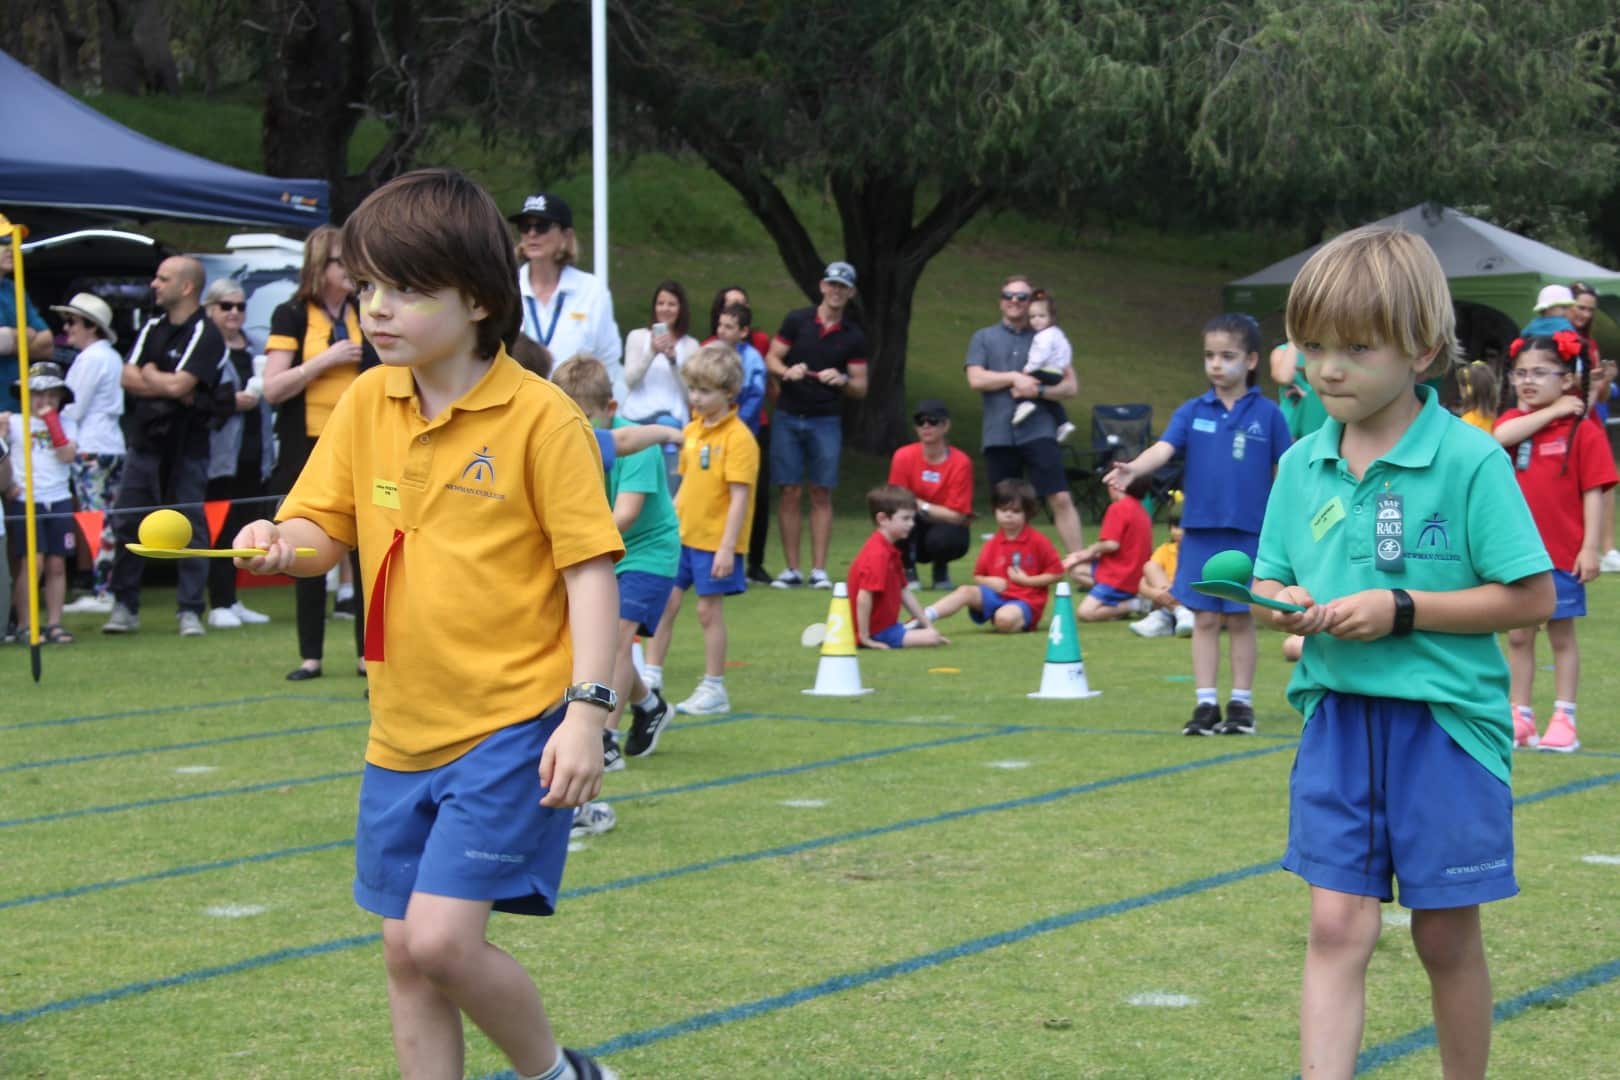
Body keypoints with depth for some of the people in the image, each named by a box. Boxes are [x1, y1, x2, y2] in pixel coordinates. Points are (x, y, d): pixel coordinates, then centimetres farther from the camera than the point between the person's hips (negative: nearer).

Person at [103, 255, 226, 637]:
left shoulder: (205, 334, -9)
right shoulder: (152, 328, 12)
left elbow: (179, 384, -20)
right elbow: (127, 377, 3)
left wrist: (148, 376, -2)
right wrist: (166, 385, -11)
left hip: (186, 447, -6)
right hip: (144, 439, 6)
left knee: (190, 529, -1)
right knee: (126, 523, 5)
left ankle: (190, 610, 4)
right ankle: (124, 607, 12)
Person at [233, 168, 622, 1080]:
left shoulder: (540, 417, -12)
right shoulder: (366, 404, 4)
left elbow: (590, 567, -11)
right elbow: (325, 532, 8)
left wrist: (587, 709, -18)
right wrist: (278, 546, -16)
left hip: (512, 725, -6)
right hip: (405, 730, 7)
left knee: (442, 940, -14)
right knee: (406, 953, 10)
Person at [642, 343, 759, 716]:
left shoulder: (738, 438, -14)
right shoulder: (691, 430, 9)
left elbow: (740, 497, -17)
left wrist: (727, 547, -21)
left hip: (715, 541, -7)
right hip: (682, 535, 7)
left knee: (709, 609, 0)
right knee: (664, 603, 6)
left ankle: (714, 690, 10)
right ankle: (651, 678, 14)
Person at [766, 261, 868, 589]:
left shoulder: (854, 336, 5)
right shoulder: (797, 320, 3)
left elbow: (861, 387, 6)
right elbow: (771, 358, 3)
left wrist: (843, 380, -15)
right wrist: (787, 371, -17)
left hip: (826, 420, 0)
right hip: (788, 417, 0)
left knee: (821, 494, -2)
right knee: (789, 491, 0)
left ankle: (818, 569, 2)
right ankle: (792, 569, 6)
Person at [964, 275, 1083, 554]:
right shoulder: (983, 338, 13)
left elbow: (1070, 386, 7)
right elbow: (976, 379, -1)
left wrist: (1038, 390, -9)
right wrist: (1014, 378, -9)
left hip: (1038, 430, -1)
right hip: (998, 434, 1)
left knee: (1061, 499, -12)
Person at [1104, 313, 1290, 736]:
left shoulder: (1267, 415, -1)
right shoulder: (1193, 412, 3)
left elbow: (1286, 473, 3)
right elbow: (1164, 447, -11)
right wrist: (1132, 469, -30)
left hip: (1249, 532, -2)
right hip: (1200, 531, 2)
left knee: (1240, 619, 6)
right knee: (1204, 619, 5)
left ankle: (1241, 703, 16)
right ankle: (1205, 703, 11)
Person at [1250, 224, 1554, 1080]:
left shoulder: (1469, 461, -11)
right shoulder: (1301, 466, 5)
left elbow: (1532, 595, -11)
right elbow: (1272, 580, 14)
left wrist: (1401, 609, -18)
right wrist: (1284, 604, -10)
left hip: (1446, 722, -3)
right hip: (1337, 718, 4)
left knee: (1446, 934, 8)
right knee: (1338, 927, -3)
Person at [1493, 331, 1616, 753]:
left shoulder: (1583, 431, -5)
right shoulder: (1513, 421, 8)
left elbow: (1593, 493, -8)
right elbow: (1502, 436, -18)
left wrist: (1591, 547, -14)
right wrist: (1552, 411, -15)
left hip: (1562, 556, -4)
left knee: (1561, 635, 6)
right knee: (1518, 636, 9)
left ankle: (1563, 720, 11)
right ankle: (1520, 718, 17)